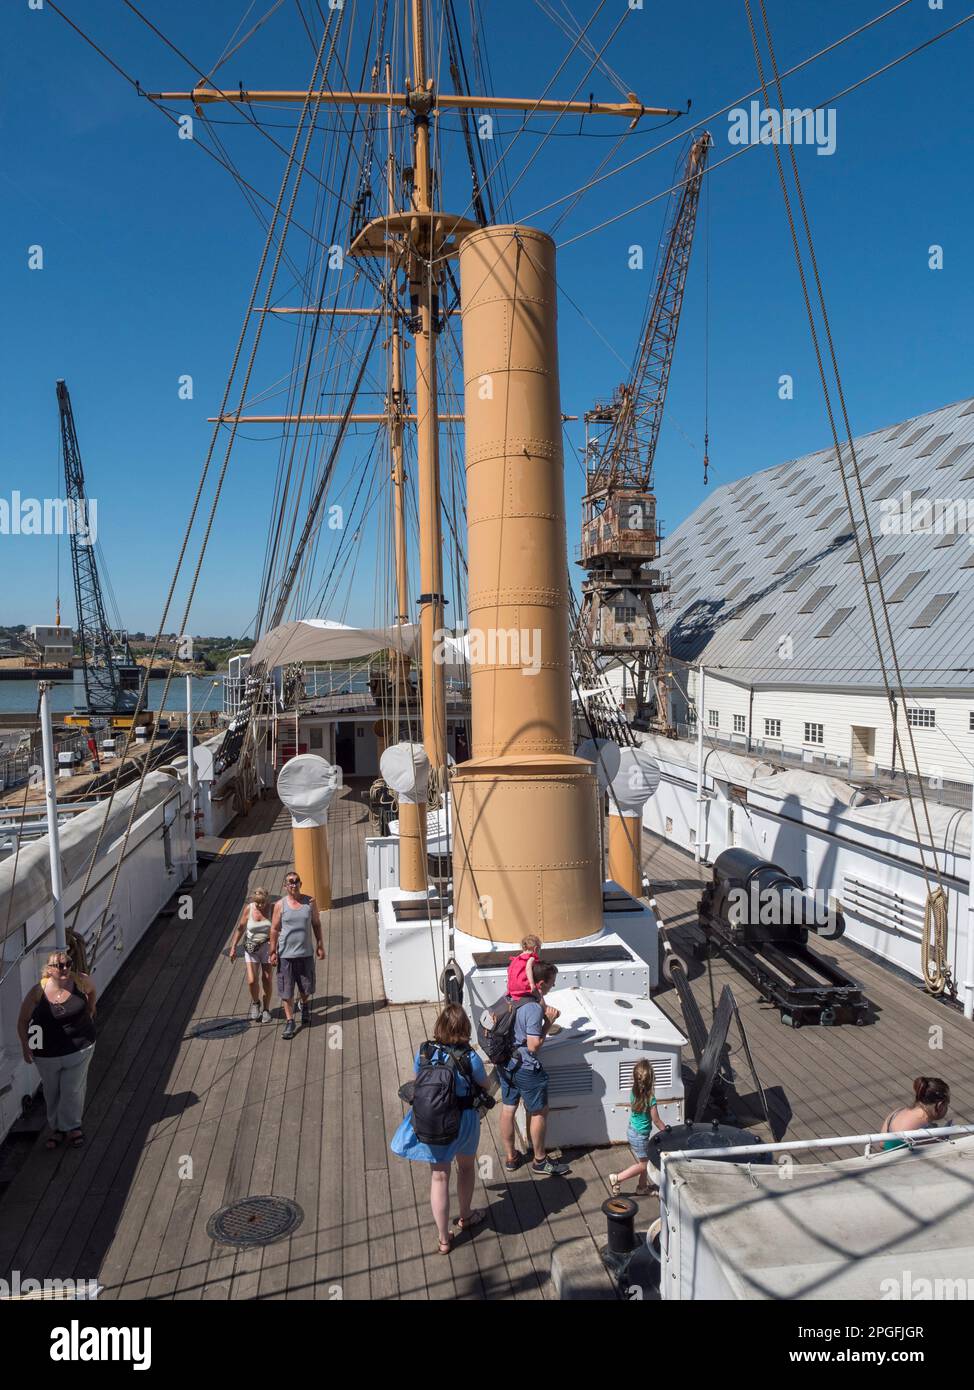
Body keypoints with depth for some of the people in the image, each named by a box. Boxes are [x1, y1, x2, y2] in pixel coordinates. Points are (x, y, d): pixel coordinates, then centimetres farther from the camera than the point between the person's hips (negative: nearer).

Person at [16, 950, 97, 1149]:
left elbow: (91, 990, 10)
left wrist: (90, 1010, 14)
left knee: (72, 1091, 6)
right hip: (47, 1053, 1)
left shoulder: (82, 982, -16)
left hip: (79, 1048, 0)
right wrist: (25, 1046, -10)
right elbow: (23, 1020, -7)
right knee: (52, 1093, 17)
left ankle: (72, 1126, 29)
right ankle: (57, 1127, 38)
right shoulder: (38, 992, -19)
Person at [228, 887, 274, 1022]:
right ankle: (255, 1003, 23)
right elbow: (240, 928, 2)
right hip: (251, 947, 0)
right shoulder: (248, 909, -9)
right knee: (252, 981, -7)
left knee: (267, 979, 5)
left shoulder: (272, 909, -11)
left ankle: (266, 1009, 23)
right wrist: (233, 947, 2)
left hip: (267, 946, 0)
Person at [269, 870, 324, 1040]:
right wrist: (273, 952, -4)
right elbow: (274, 929, -1)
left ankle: (305, 1005, 44)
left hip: (305, 953, 1)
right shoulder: (280, 905, -5)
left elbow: (316, 924, 7)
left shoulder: (310, 902, -1)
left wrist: (320, 945, 5)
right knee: (286, 991, 3)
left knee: (306, 988, 13)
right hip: (285, 954, -1)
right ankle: (289, 1021, 16)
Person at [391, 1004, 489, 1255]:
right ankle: (465, 1217, 48)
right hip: (464, 1121, -1)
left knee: (439, 1177, 16)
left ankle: (443, 1239, 26)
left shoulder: (424, 1052, -15)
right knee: (466, 1167, 27)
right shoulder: (469, 1057, -24)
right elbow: (484, 1086, -6)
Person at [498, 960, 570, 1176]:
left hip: (505, 1063, 8)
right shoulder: (534, 1008, -26)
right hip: (525, 1067, -8)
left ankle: (510, 1157, 32)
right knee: (539, 1112, 12)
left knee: (508, 1109, 17)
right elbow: (534, 1046, -26)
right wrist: (549, 1022, -17)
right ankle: (540, 1161, 26)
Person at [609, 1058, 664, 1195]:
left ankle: (642, 1187, 35)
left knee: (643, 1162, 23)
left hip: (631, 1131, 7)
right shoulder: (650, 1099, -27)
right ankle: (617, 1178, 7)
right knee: (642, 1165, 10)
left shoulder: (633, 1092, -9)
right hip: (640, 1136, -7)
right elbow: (656, 1121, -14)